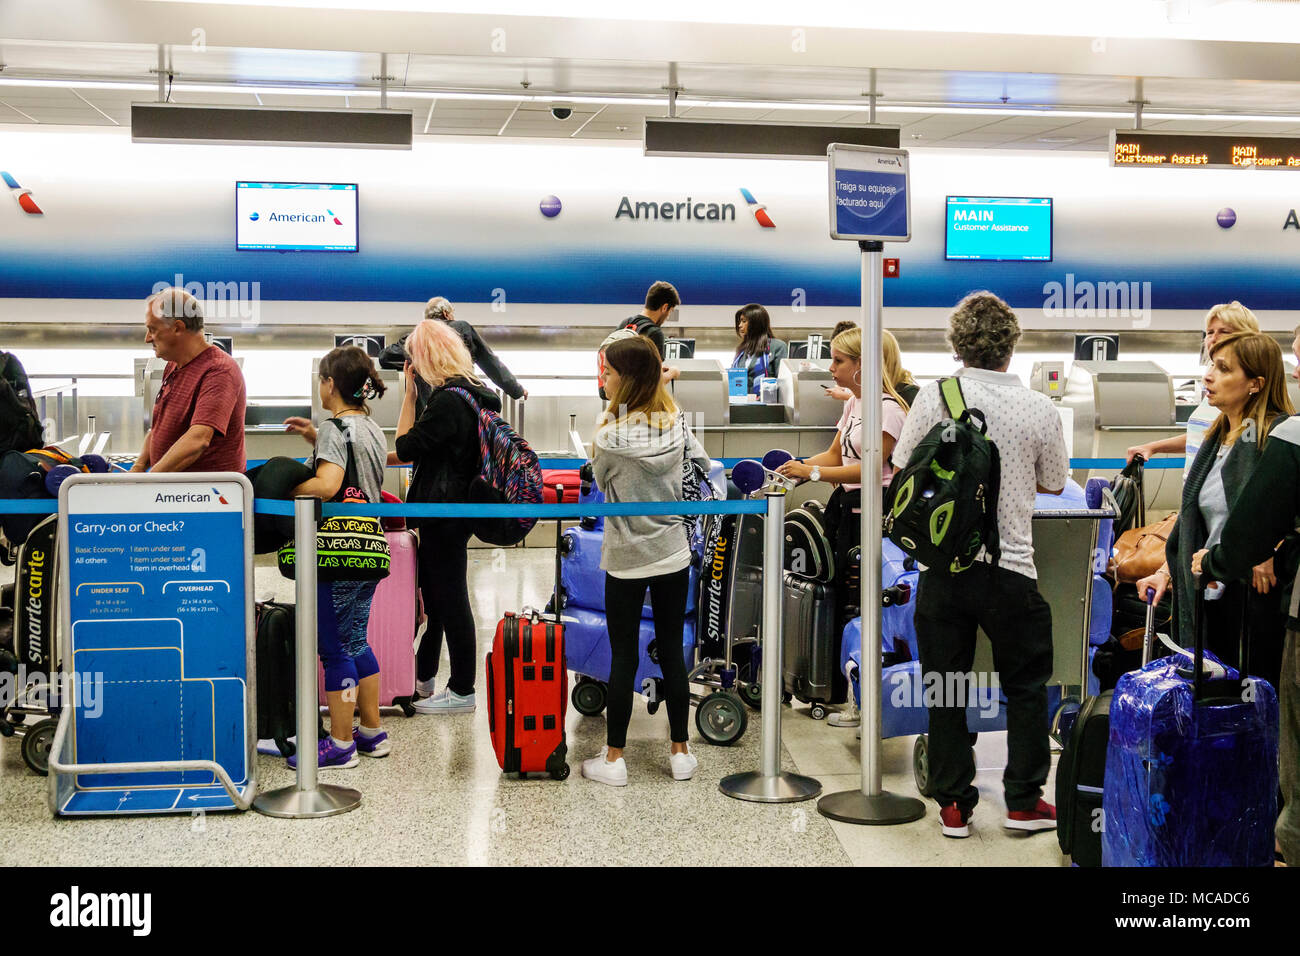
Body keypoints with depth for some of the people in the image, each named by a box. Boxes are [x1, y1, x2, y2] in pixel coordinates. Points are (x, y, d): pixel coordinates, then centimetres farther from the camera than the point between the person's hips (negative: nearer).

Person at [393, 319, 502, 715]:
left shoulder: (448, 401, -23)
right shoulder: (473, 392, 9)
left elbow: (407, 448, -16)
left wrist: (409, 394, -12)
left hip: (443, 514, -10)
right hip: (456, 506, 10)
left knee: (449, 598, -1)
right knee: (433, 591, 20)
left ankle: (462, 691, 8)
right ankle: (422, 677, 33)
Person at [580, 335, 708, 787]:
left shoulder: (609, 433, -19)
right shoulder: (677, 422, -5)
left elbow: (600, 483, -2)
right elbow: (705, 468, 10)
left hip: (626, 560, -4)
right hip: (673, 553, 4)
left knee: (623, 657, 5)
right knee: (672, 651, 12)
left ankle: (613, 759, 13)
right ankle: (681, 753, 19)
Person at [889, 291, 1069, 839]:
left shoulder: (933, 399, -5)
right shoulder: (1039, 409, -5)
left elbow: (903, 471, 5)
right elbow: (1054, 484, 9)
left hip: (942, 564, 1)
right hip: (1010, 566, -1)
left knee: (944, 690, 10)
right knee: (1026, 687, 16)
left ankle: (954, 807, 15)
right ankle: (1023, 802, 19)